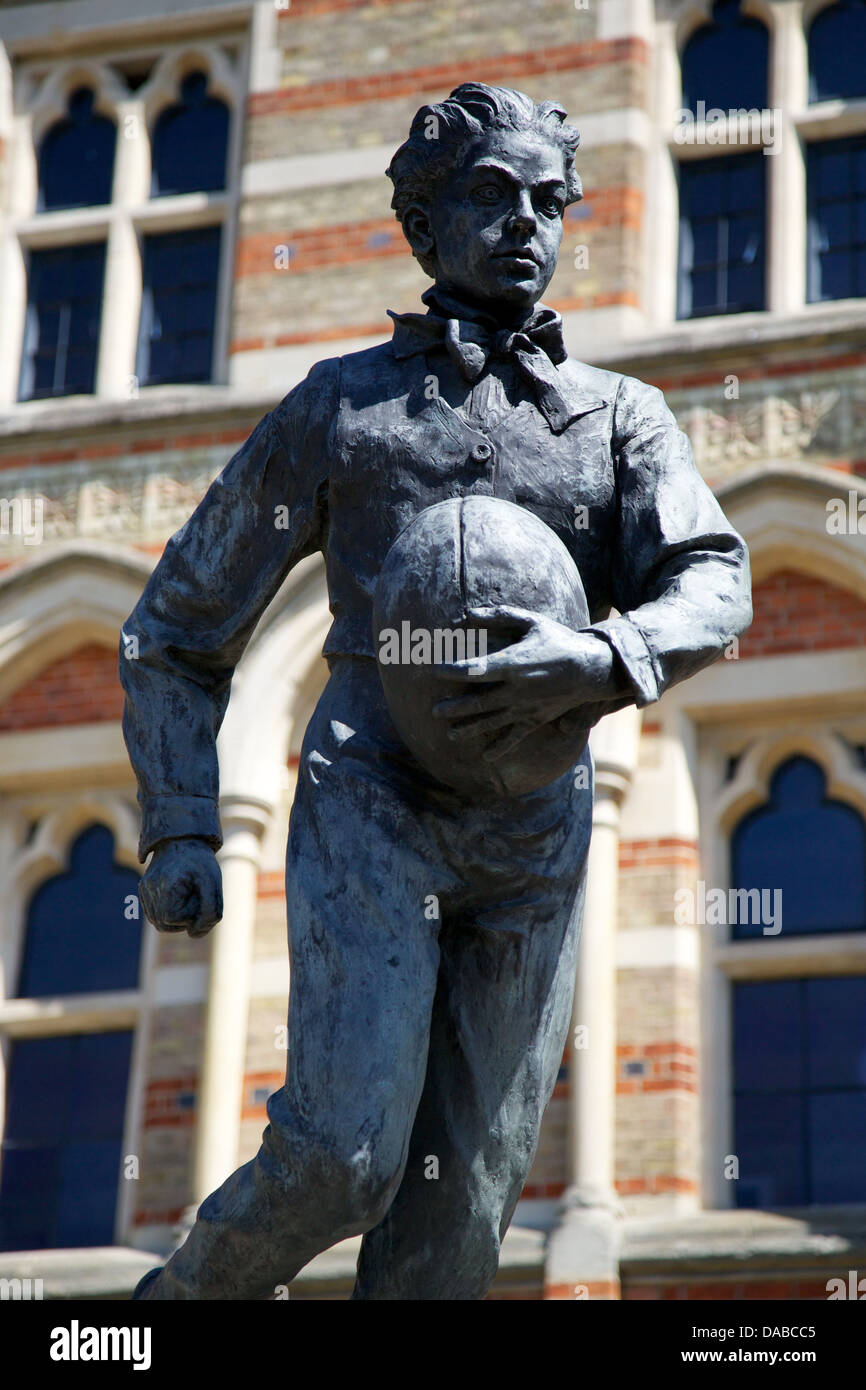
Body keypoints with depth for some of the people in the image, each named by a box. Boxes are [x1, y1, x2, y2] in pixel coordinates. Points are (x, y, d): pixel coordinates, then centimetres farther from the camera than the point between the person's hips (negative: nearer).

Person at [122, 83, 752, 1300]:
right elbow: (180, 626, 13)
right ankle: (190, 1297, 10)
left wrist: (598, 662, -27)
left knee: (463, 1194, 0)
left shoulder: (623, 418, 14)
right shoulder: (338, 405, 10)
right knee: (345, 1153, -18)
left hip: (534, 842, 3)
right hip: (372, 809, -2)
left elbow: (713, 590, -4)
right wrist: (179, 831, 1)